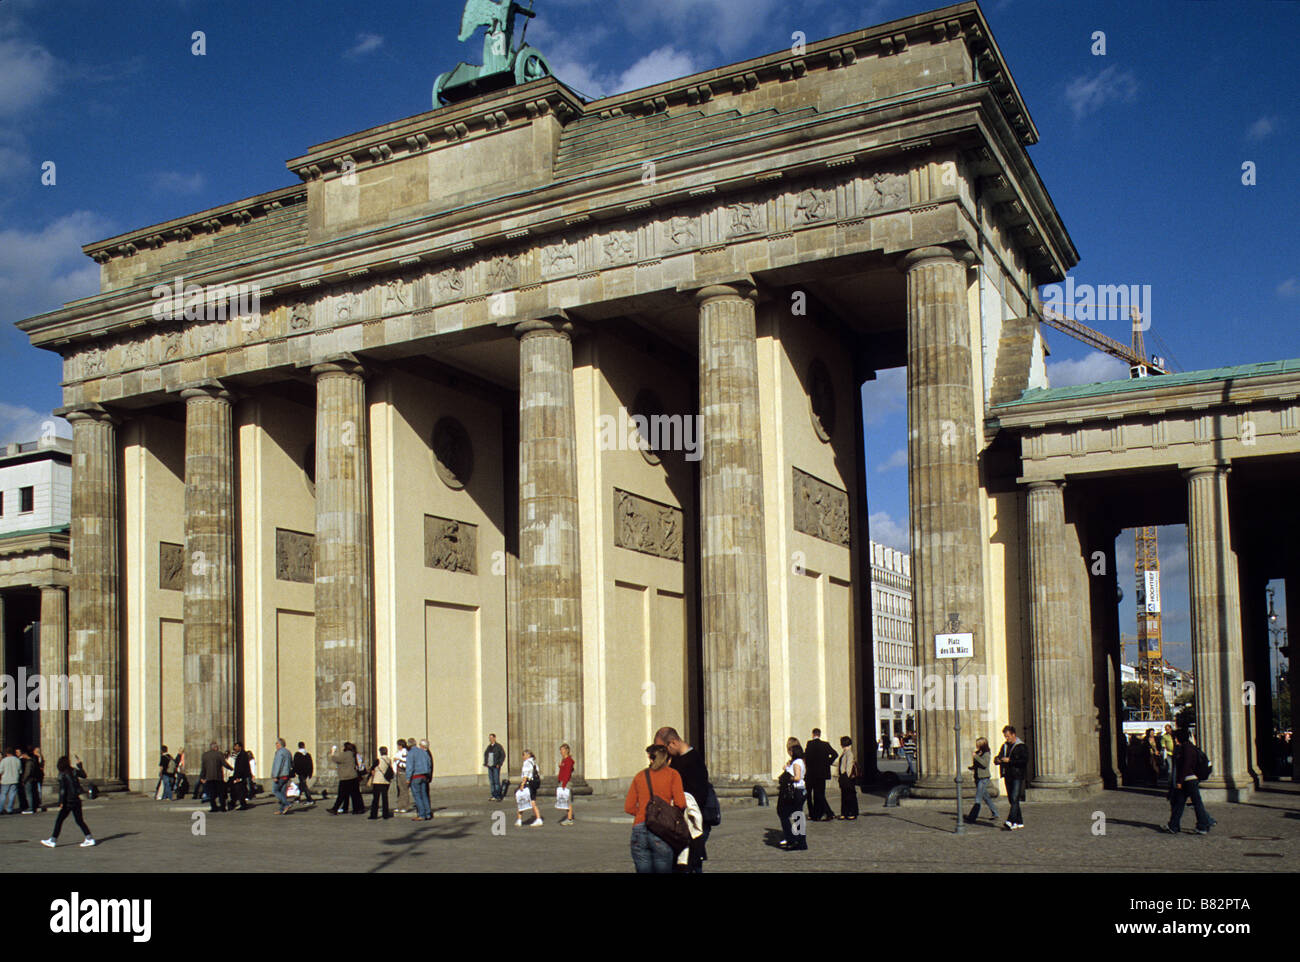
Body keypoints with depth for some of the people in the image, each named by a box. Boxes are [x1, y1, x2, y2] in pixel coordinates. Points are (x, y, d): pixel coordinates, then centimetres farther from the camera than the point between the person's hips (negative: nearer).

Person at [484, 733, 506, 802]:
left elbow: (503, 755, -8)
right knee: (491, 782, 7)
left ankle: (498, 796, -6)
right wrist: (485, 762, 14)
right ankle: (494, 796, 12)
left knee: (496, 781, -8)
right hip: (490, 766, 7)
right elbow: (485, 754, 26)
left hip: (496, 766, -7)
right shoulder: (489, 747, 14)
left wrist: (499, 764, -11)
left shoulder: (498, 746, -6)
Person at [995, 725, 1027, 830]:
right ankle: (1019, 822, 16)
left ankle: (1011, 821, -24)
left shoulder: (1022, 746, -5)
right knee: (1011, 800, 9)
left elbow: (1024, 761, -14)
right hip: (1008, 776, 7)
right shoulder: (1005, 746, 15)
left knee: (1015, 799, -15)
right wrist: (998, 760, -5)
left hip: (1018, 776, -7)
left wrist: (1010, 760, -17)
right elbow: (999, 757, 19)